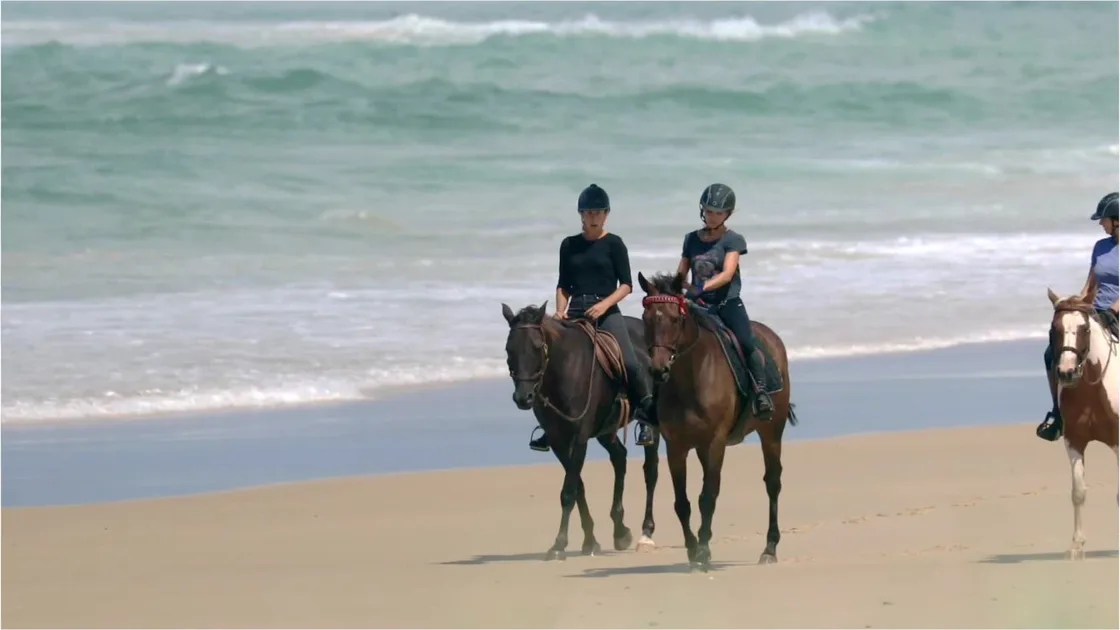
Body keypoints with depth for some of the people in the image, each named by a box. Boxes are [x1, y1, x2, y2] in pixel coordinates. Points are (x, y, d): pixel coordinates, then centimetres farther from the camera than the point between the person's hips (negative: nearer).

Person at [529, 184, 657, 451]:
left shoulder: (613, 244, 3)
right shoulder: (569, 246, 13)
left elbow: (626, 285, -1)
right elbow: (563, 286, 16)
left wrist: (604, 304, -16)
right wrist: (561, 311, -1)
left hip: (606, 312, -3)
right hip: (576, 314, 4)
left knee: (629, 362, -23)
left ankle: (646, 416, -9)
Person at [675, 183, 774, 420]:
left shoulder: (733, 240, -2)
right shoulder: (692, 239, 12)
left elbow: (727, 274, -16)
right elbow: (681, 273, 14)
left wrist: (702, 287, -31)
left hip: (728, 304, -4)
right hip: (699, 306, 4)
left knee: (747, 344, -21)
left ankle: (761, 390, -13)